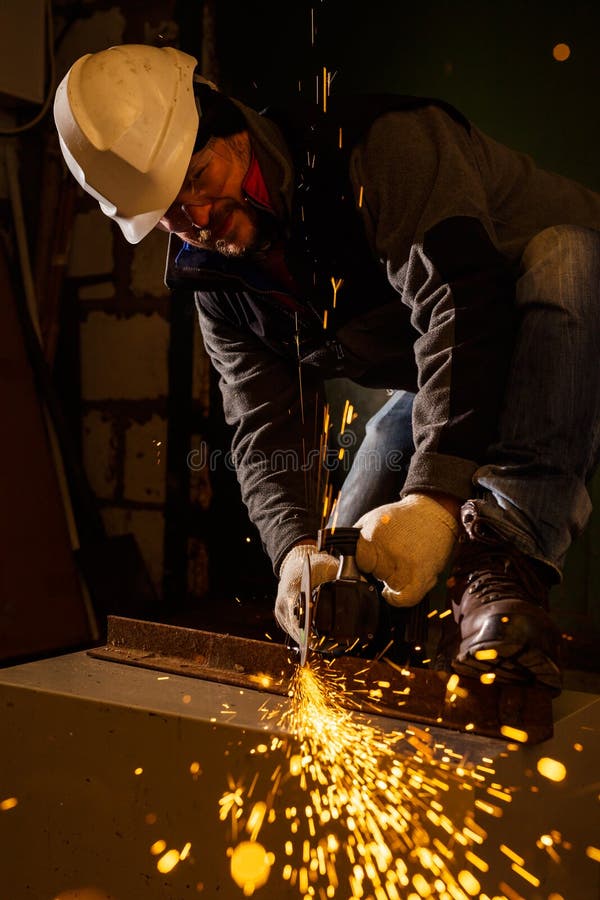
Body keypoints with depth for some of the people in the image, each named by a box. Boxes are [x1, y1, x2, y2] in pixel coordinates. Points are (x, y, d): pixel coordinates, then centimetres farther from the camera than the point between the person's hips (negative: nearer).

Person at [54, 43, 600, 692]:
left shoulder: (382, 145, -29)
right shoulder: (219, 284, -7)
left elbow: (459, 301, -42)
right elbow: (265, 429, -13)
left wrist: (433, 494, -51)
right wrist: (296, 550, -32)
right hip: (433, 377, 6)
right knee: (342, 573, -3)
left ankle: (502, 559, -45)